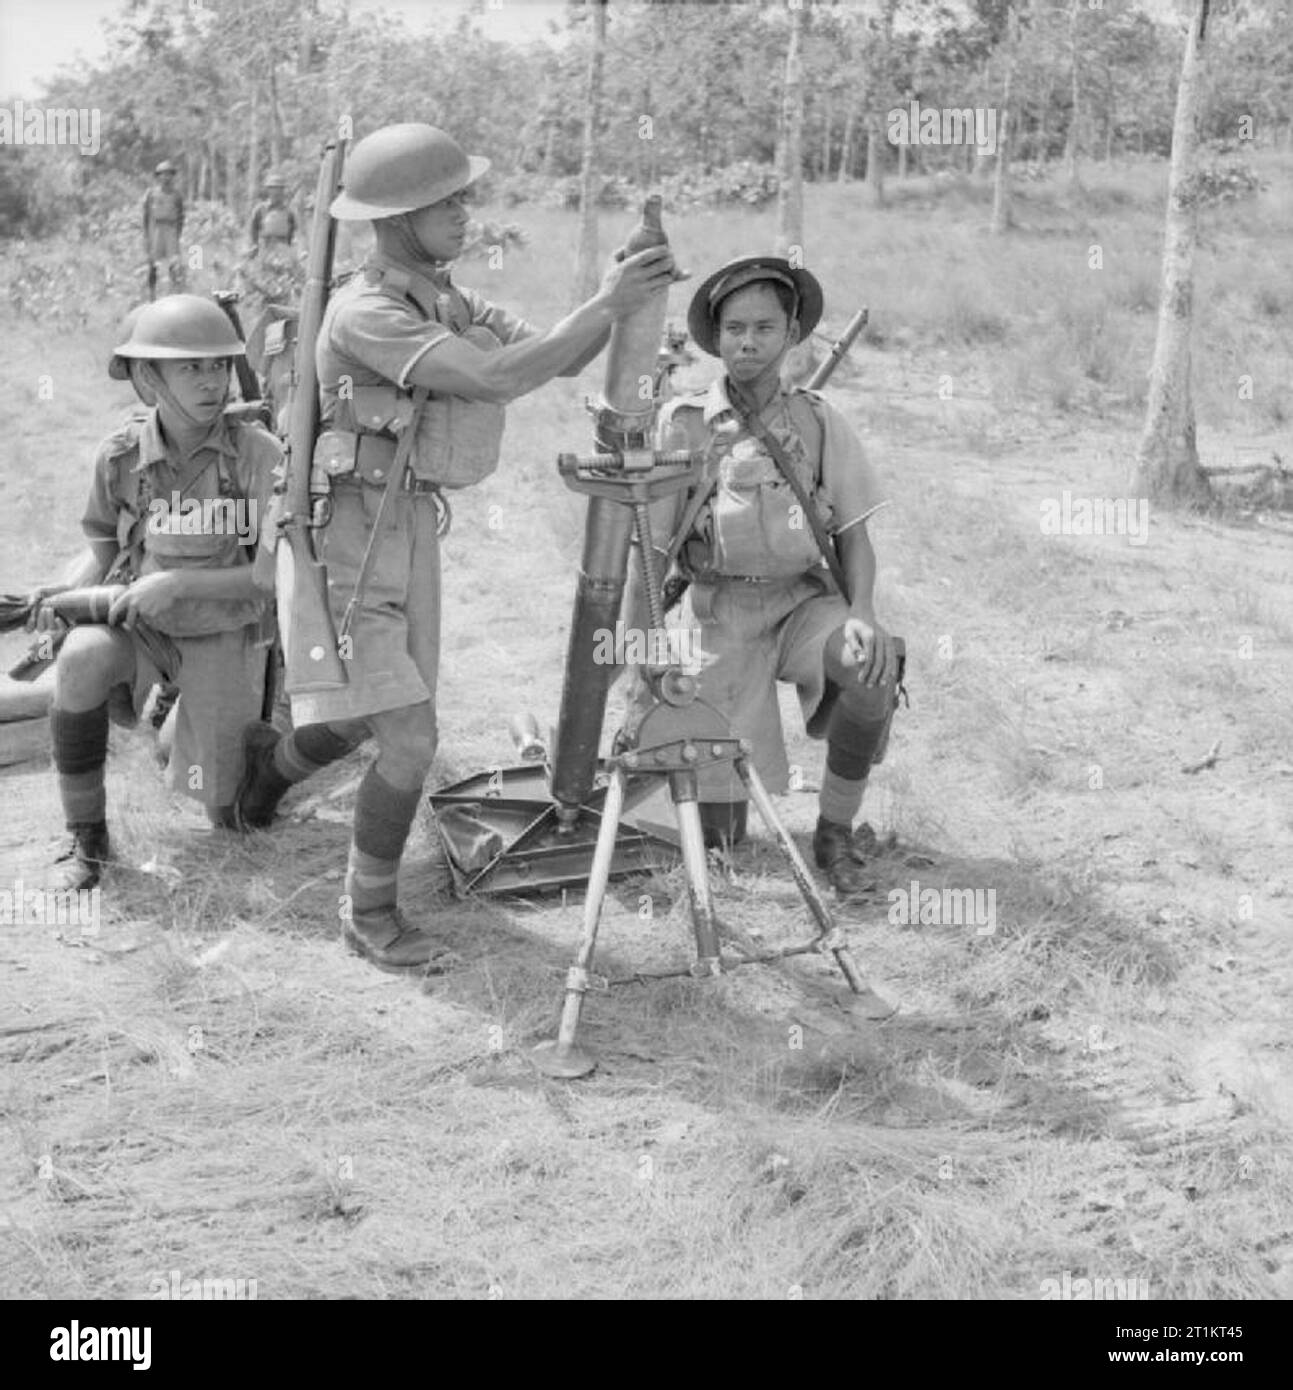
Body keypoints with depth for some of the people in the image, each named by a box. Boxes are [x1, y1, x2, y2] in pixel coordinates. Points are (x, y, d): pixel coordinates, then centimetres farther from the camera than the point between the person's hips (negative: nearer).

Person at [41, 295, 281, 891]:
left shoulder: (258, 453, -18)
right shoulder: (122, 455, -9)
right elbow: (103, 551, 5)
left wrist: (178, 584, -28)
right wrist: (65, 592, -17)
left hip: (222, 634, -1)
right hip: (135, 620, 1)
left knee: (226, 813, 0)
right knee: (82, 661, -35)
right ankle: (87, 838, -16)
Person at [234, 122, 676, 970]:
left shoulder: (447, 302, 6)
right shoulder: (365, 315, -23)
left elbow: (562, 359, 3)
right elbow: (496, 380, -33)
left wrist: (617, 300, -15)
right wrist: (607, 304, -27)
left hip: (410, 533, 8)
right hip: (344, 541, -8)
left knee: (364, 726, 21)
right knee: (412, 740, -14)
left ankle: (272, 760, 54)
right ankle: (372, 914, 7)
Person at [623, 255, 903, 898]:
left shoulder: (818, 422, 0)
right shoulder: (684, 423, -6)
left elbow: (853, 534, 4)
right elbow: (649, 554, -2)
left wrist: (861, 613, -16)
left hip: (803, 600, 2)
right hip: (720, 610, -2)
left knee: (874, 667, -33)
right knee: (719, 836, -5)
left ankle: (836, 833, -10)